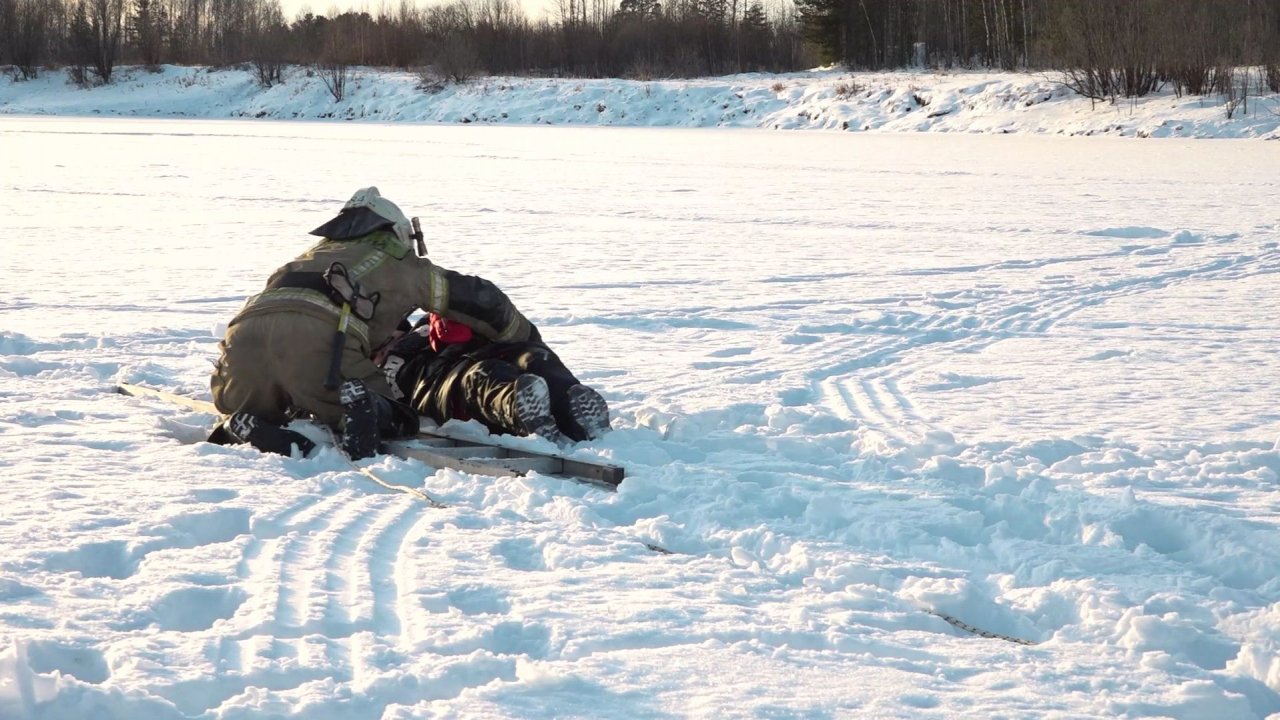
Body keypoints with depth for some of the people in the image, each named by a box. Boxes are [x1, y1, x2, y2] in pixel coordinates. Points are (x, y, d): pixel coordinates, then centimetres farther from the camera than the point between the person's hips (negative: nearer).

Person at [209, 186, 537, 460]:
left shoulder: (319, 250, 40)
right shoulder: (402, 266, 29)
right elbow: (478, 297, 34)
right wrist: (524, 336, 52)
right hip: (320, 338, -4)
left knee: (241, 411, 30)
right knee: (394, 423, 14)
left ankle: (247, 428, -8)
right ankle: (358, 404, -23)